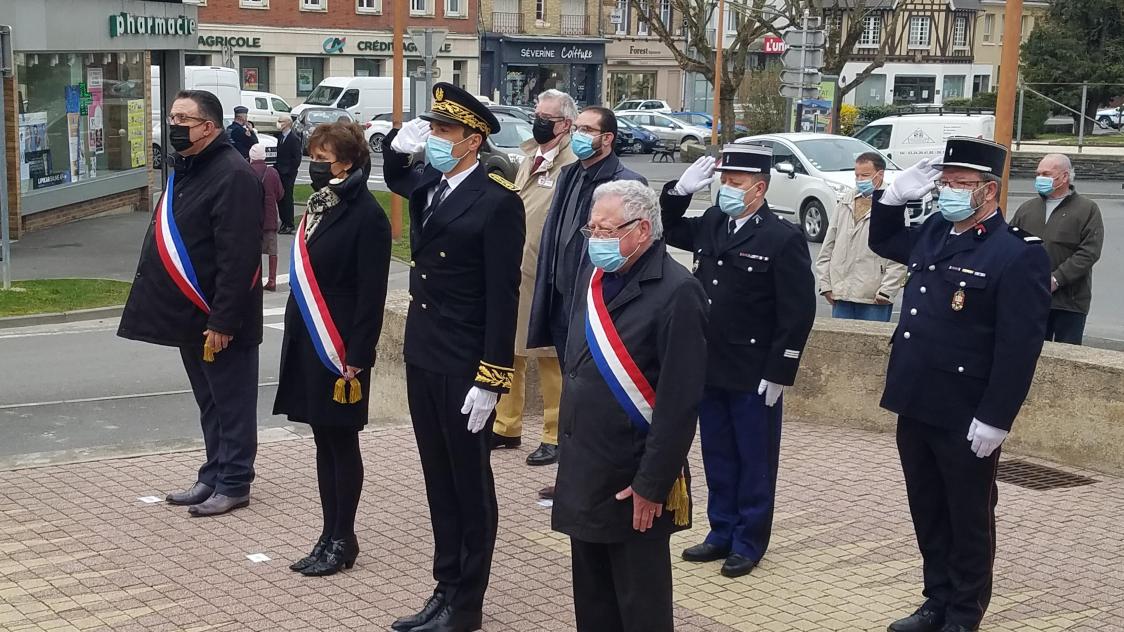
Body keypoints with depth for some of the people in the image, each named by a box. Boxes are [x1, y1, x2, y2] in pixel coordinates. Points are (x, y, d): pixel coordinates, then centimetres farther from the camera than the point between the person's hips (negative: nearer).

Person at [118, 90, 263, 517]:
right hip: (189, 317, 10)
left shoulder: (233, 176, -18)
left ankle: (233, 483, 11)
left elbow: (238, 258, -23)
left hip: (220, 322, -10)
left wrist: (222, 320, -24)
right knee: (209, 403, 17)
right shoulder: (184, 170, 14)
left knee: (231, 404, 2)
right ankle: (214, 477, 27)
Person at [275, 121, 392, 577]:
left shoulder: (366, 216, -13)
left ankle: (343, 540, 12)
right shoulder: (319, 207, 12)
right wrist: (297, 341, 13)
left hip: (340, 350, -8)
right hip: (307, 344, 8)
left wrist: (356, 359, -18)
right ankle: (330, 534, 21)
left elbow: (371, 295, -15)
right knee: (323, 440, 13)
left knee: (342, 441, 2)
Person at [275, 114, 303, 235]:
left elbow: (297, 157, -13)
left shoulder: (294, 138, -12)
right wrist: (277, 168, 9)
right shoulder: (281, 137, 13)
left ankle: (289, 225, -1)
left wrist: (291, 171, -13)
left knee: (287, 198, -5)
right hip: (280, 172, 8)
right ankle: (284, 222, 17)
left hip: (288, 174, -8)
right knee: (280, 197, 9)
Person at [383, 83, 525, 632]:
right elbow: (394, 177, 32)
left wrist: (490, 380, -18)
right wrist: (399, 145, 8)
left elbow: (502, 297, -16)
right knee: (439, 482, 15)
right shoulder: (427, 184, 7)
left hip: (466, 368, -7)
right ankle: (445, 587, 27)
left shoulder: (498, 201, -15)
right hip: (422, 358, 7)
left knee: (470, 485, 6)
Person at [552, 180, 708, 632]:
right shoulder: (594, 277, 8)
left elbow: (680, 402, -19)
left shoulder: (676, 292, -17)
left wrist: (652, 485, -19)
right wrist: (571, 455, 15)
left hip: (632, 480, -7)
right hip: (582, 471, 8)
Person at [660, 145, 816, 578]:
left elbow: (798, 312, -14)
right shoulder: (710, 224, 5)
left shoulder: (783, 238, -13)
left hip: (755, 376, -6)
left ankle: (749, 542, 18)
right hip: (710, 368, 6)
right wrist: (680, 190, 4)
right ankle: (722, 533, 29)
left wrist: (779, 374, -15)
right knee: (718, 457, 16)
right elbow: (668, 230, 23)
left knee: (755, 461, 7)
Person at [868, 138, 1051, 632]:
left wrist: (994, 420, -20)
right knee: (928, 514, 18)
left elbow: (1020, 347, -18)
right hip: (915, 407, 7)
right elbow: (882, 241, 28)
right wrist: (896, 194, 9)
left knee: (968, 519, 9)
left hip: (966, 420, -7)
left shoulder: (1018, 253, -15)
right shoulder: (933, 232, 8)